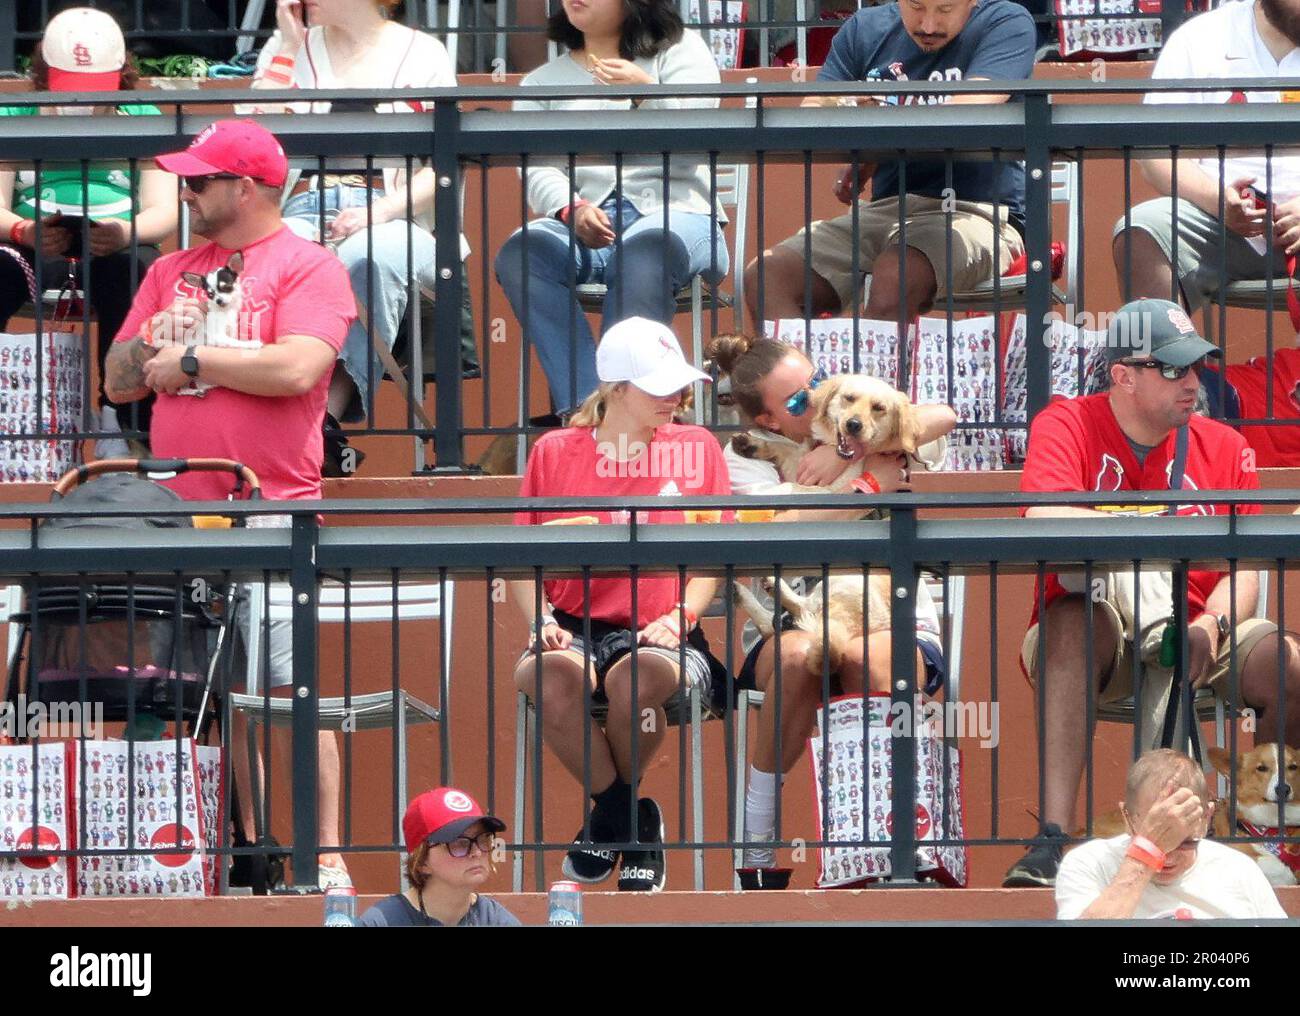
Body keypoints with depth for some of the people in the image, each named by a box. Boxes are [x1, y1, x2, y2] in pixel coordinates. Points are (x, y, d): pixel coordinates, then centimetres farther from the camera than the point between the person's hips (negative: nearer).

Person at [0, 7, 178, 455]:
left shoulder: (142, 119, 16)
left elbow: (163, 212, 4)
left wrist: (125, 233, -21)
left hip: (116, 247, 0)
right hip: (37, 245, 0)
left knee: (132, 269, -37)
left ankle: (120, 416, -34)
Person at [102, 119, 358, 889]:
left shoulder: (308, 268, -1)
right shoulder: (172, 272, 19)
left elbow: (296, 368, -16)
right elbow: (120, 380, 19)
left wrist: (190, 359, -7)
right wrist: (151, 342, -3)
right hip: (181, 515, 6)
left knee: (293, 687, -10)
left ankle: (327, 858, -9)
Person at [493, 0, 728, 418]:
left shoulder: (681, 50, 14)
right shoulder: (542, 82, 21)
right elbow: (538, 173, 5)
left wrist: (648, 94, -21)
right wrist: (572, 210, -17)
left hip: (673, 211, -2)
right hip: (581, 222, 2)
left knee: (645, 249, -39)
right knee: (520, 254, -32)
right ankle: (582, 407, -38)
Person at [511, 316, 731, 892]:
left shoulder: (696, 448, 11)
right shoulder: (555, 453, 10)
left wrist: (681, 617, -8)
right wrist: (541, 622, -6)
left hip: (659, 635, -1)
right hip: (577, 630, 1)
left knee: (637, 676, -39)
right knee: (550, 676, -37)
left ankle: (612, 816, -8)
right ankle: (633, 822, -13)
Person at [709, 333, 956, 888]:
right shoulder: (746, 458, 6)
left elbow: (942, 418, -9)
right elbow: (790, 529, -13)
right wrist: (873, 483, -9)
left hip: (893, 621, 0)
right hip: (789, 623, 0)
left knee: (868, 656, -37)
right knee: (799, 656, -38)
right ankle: (756, 837, -26)